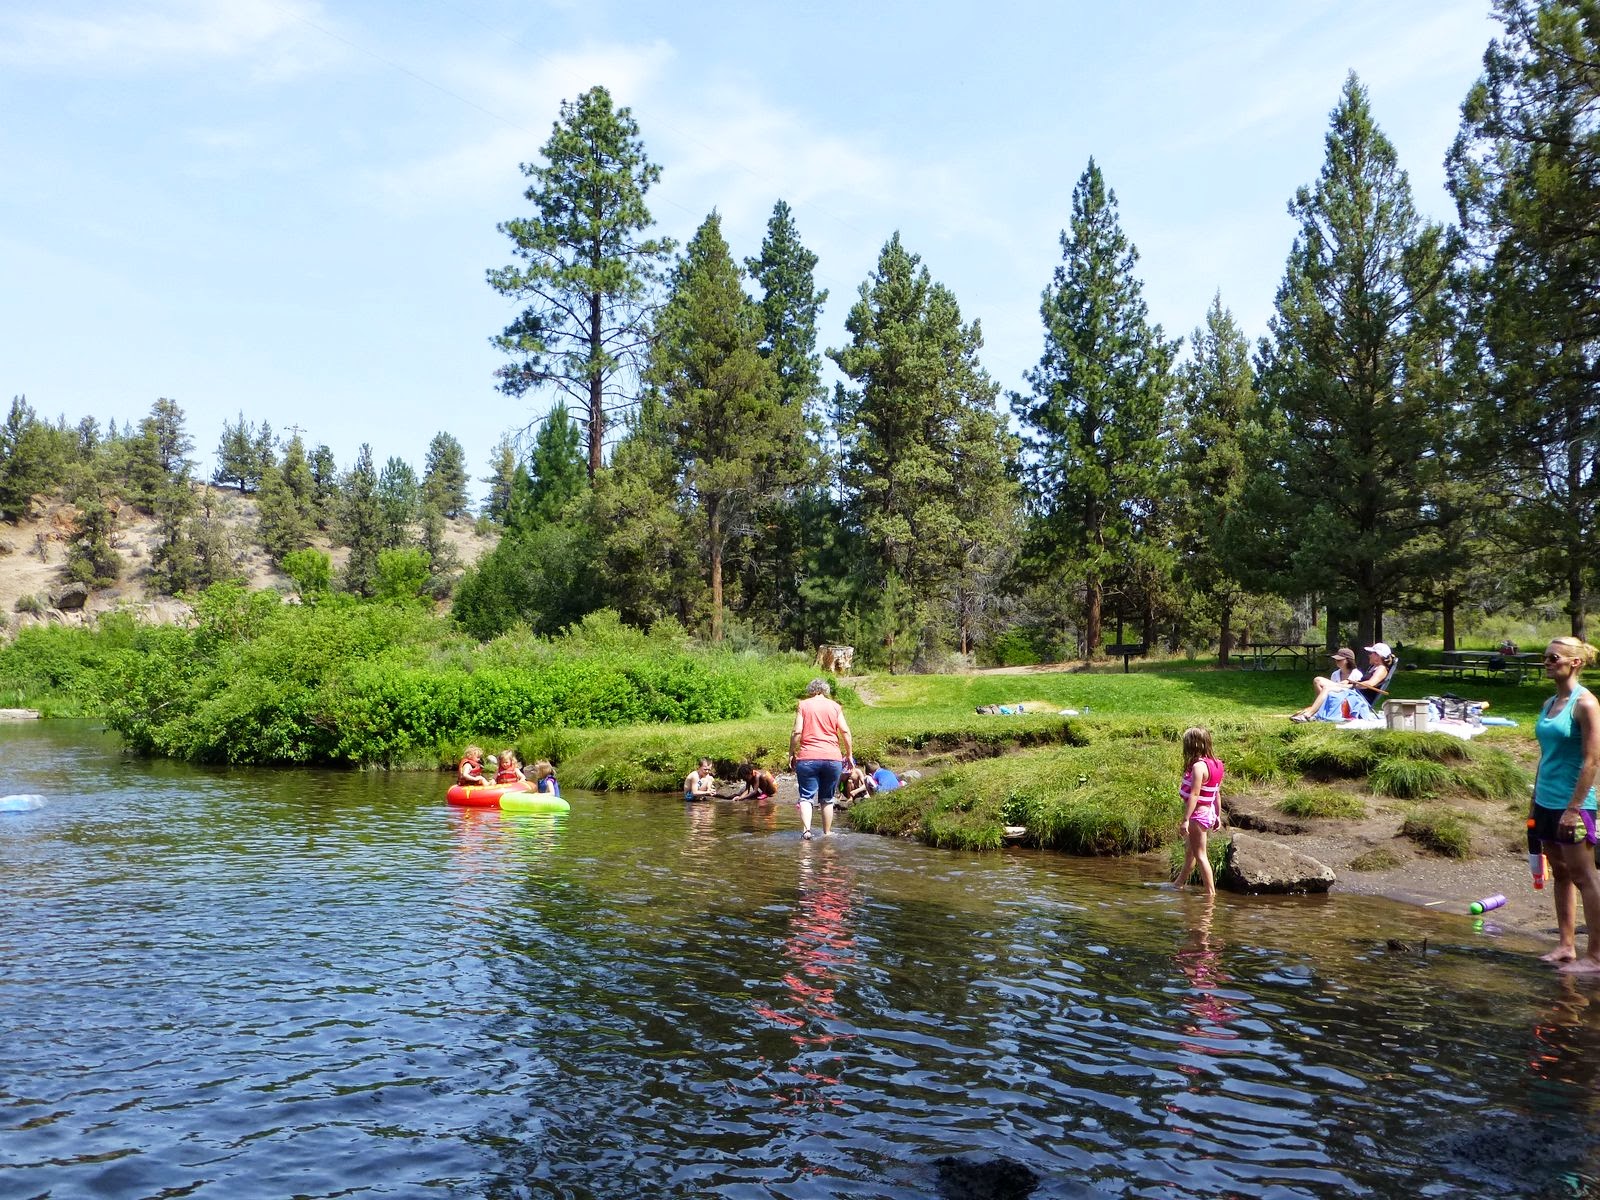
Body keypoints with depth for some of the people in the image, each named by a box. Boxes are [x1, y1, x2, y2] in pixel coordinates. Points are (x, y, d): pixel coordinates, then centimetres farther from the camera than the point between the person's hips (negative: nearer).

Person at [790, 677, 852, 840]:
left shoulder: (803, 705, 4)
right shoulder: (835, 706, 9)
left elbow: (797, 732, -4)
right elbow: (845, 731, 1)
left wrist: (791, 753, 5)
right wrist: (849, 754, 8)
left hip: (807, 758, -2)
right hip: (833, 758, 2)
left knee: (806, 797, -2)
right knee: (827, 799, 14)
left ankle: (806, 829, -22)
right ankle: (827, 832, 18)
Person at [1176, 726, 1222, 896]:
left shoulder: (1198, 766, -21)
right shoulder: (1214, 764, 6)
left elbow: (1194, 794, -25)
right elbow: (1217, 793, 12)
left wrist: (1186, 819, -24)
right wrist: (1218, 816, 18)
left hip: (1198, 814, -10)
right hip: (1209, 812, 10)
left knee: (1200, 855, 1)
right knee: (1189, 851, 23)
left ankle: (1211, 892, 6)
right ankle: (1180, 884, 38)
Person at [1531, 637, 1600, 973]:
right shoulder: (1549, 703, 11)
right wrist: (1535, 803, 17)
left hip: (1573, 804, -8)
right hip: (1547, 803, 8)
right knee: (1561, 875, 13)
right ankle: (1566, 945, 21)